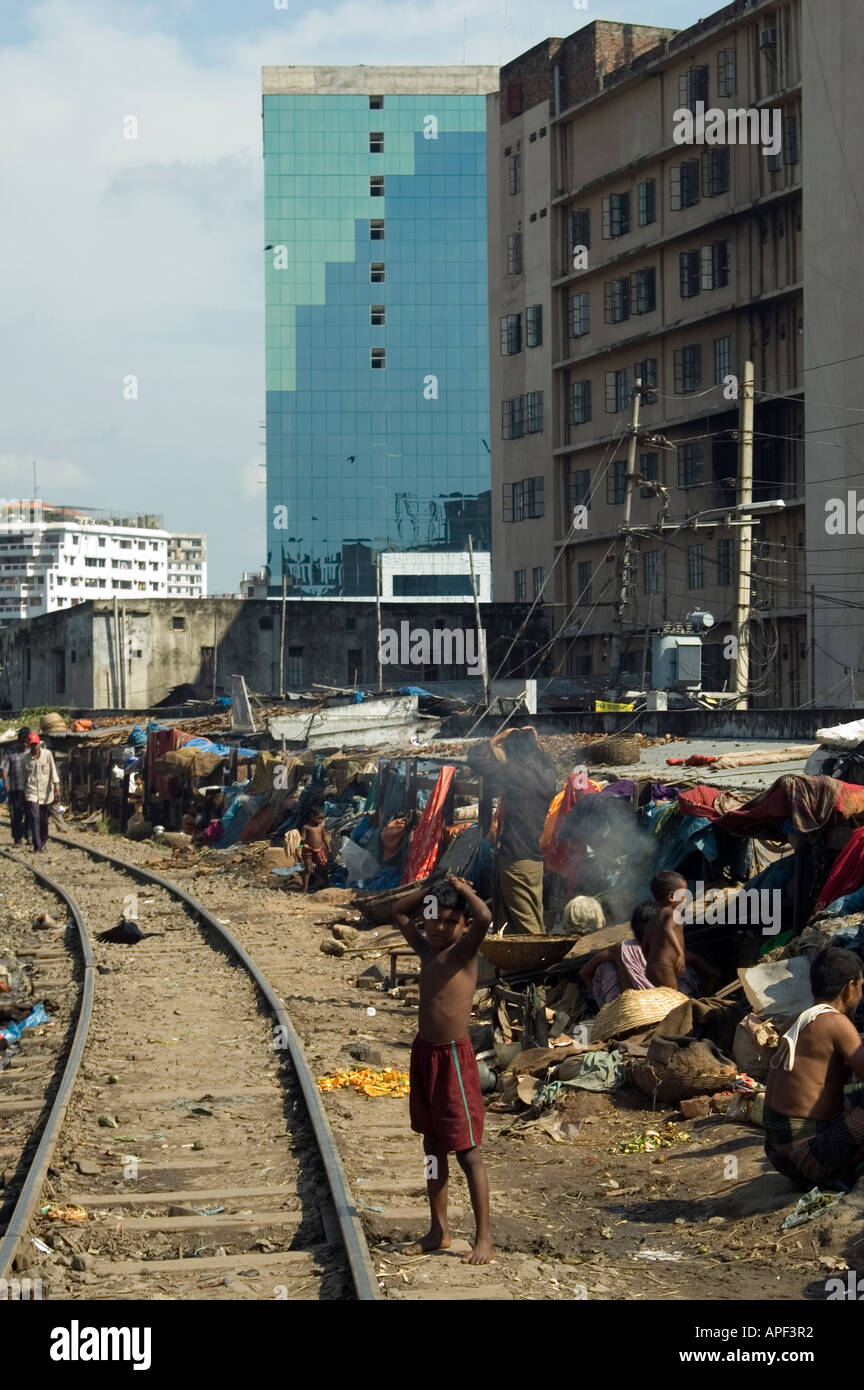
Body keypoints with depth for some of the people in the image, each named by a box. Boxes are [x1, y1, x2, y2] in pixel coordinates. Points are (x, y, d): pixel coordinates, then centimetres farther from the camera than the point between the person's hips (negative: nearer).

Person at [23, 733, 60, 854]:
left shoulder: (47, 754, 0)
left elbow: (53, 770, -6)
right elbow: (24, 777, 13)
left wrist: (56, 785, -16)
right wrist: (23, 791, 16)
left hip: (46, 793, 0)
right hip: (31, 793, 0)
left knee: (44, 820, 6)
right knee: (35, 818, -12)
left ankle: (43, 843, 26)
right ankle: (37, 847, -12)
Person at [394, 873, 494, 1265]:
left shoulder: (463, 951, -10)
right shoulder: (426, 950, 8)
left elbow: (485, 918, -31)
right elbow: (400, 912, 23)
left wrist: (463, 889, -14)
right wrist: (431, 889, 9)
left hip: (454, 1057, -8)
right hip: (423, 1052, 8)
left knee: (468, 1152, -4)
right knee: (432, 1145, 15)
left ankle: (484, 1238, 2)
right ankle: (439, 1230, 26)